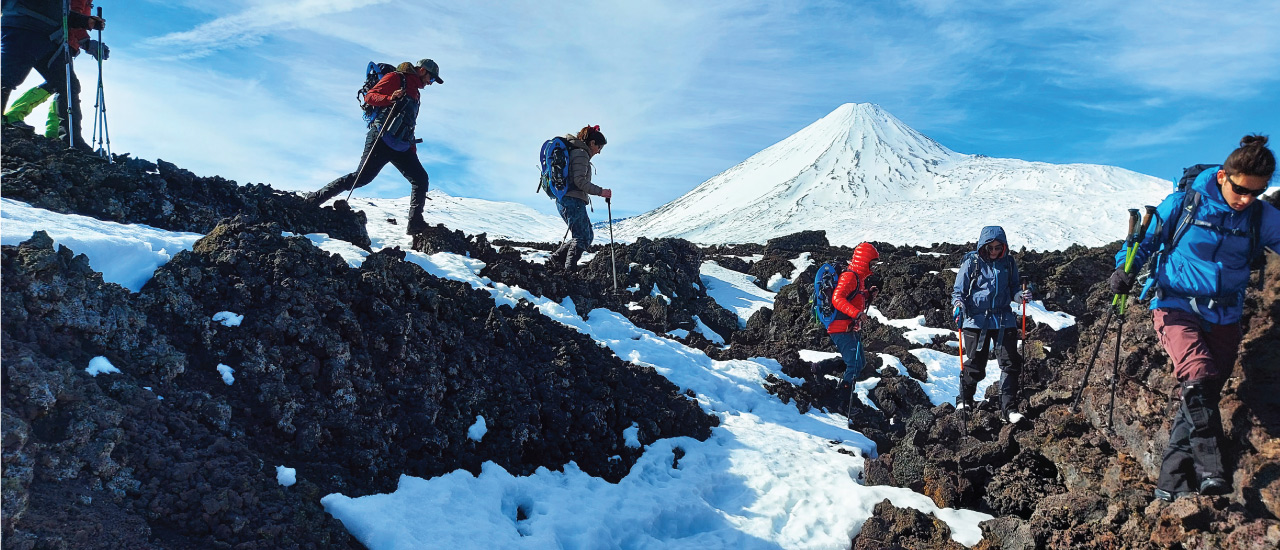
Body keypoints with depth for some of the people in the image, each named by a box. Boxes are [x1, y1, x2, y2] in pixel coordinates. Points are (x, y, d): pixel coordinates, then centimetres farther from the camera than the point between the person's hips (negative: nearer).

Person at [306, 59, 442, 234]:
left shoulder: (415, 94, 28)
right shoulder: (396, 78, 5)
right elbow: (370, 96, -4)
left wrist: (413, 152, 20)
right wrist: (390, 98, -22)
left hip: (401, 146, 8)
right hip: (382, 139, -8)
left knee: (420, 179, -2)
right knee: (361, 177, -13)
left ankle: (415, 224, -3)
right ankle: (314, 199, -5)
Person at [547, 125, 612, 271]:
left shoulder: (573, 152, 22)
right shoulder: (581, 153, -9)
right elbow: (579, 181, -20)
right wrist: (600, 191, -19)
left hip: (563, 201, 10)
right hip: (573, 201, -10)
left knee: (587, 236, 12)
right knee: (582, 238, -9)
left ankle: (556, 259, 8)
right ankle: (570, 270, -16)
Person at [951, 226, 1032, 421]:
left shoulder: (1009, 263, 8)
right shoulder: (971, 263, -1)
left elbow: (1013, 289, 19)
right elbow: (958, 290, 2)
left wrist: (1021, 296, -3)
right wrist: (958, 304, -18)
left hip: (1004, 320, 3)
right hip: (977, 320, -3)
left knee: (1010, 363, -3)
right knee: (975, 364, 2)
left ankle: (1009, 408, 4)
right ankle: (965, 401, 24)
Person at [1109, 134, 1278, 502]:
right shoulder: (1183, 204, -6)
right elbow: (1144, 240, 4)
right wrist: (1125, 269, -12)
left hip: (1224, 319, 4)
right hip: (1177, 308, -3)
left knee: (1202, 396, 1)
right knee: (1199, 377, -28)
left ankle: (1172, 483, 9)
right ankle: (1210, 469, -23)